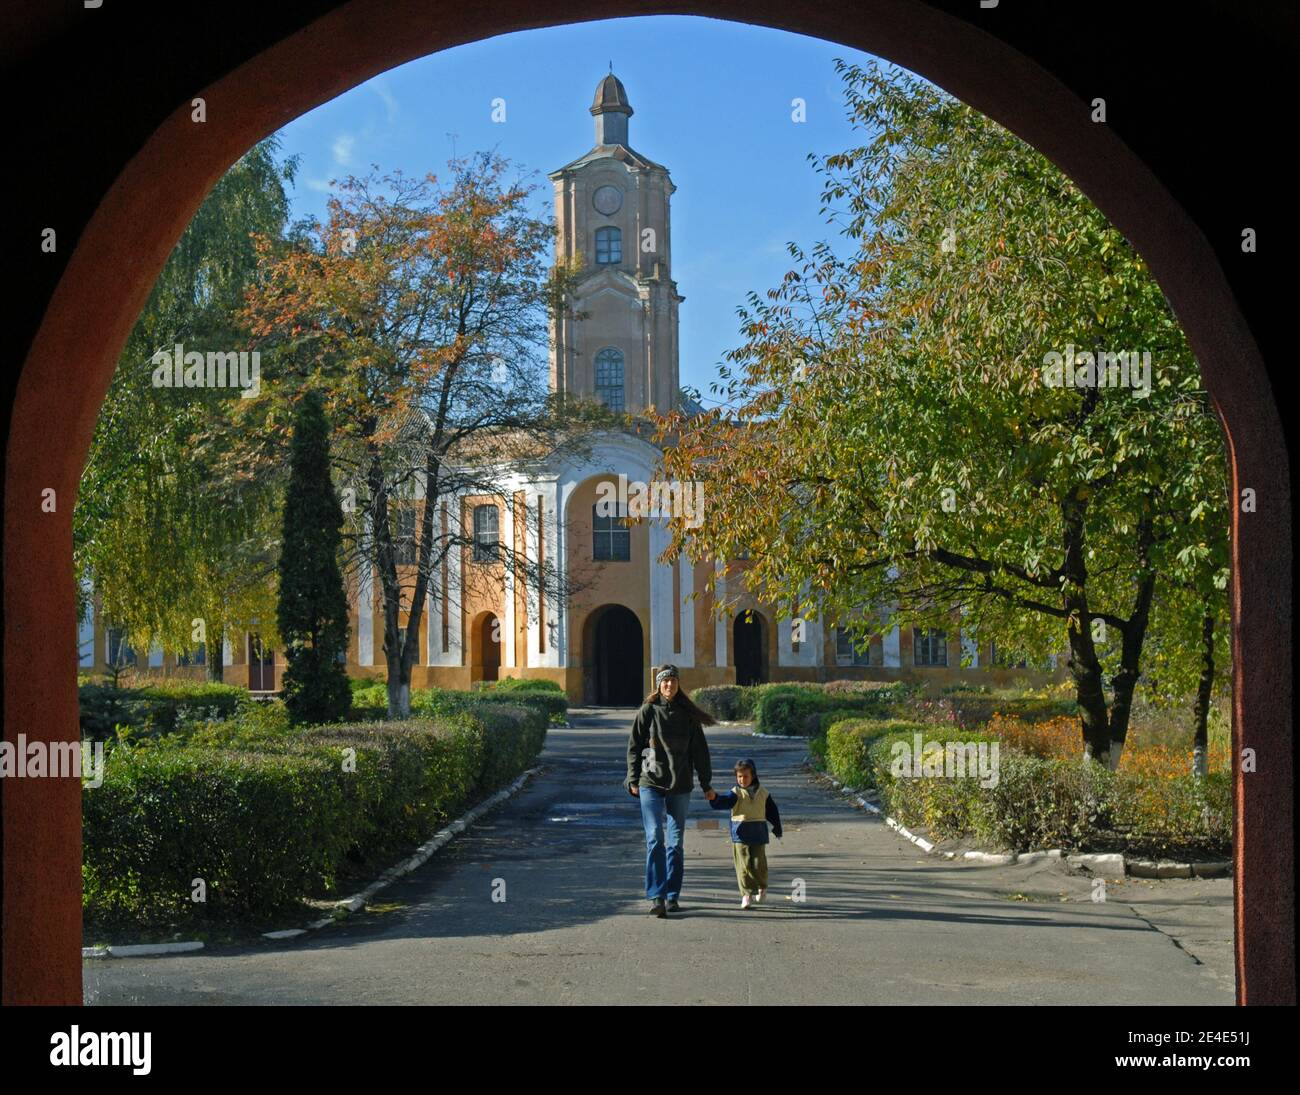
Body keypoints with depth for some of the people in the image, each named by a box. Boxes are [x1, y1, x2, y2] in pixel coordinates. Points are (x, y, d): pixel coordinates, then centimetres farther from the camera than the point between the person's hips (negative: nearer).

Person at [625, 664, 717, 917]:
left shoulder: (688, 715, 8)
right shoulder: (648, 711, 2)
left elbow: (700, 751, 12)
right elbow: (634, 747, 3)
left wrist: (706, 784, 11)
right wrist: (633, 780, -3)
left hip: (680, 786, 3)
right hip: (651, 784, -3)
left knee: (675, 843, 6)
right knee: (655, 838, -13)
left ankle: (672, 897, 13)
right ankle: (656, 897, -16)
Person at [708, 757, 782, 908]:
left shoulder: (762, 792, 6)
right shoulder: (736, 793, -3)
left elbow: (772, 811, 15)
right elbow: (725, 802, -21)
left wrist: (777, 829, 19)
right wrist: (714, 798, -42)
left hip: (758, 833, 2)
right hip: (740, 833, -1)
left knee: (759, 864, 3)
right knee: (743, 865, -5)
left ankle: (762, 887, 29)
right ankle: (746, 894, 1)